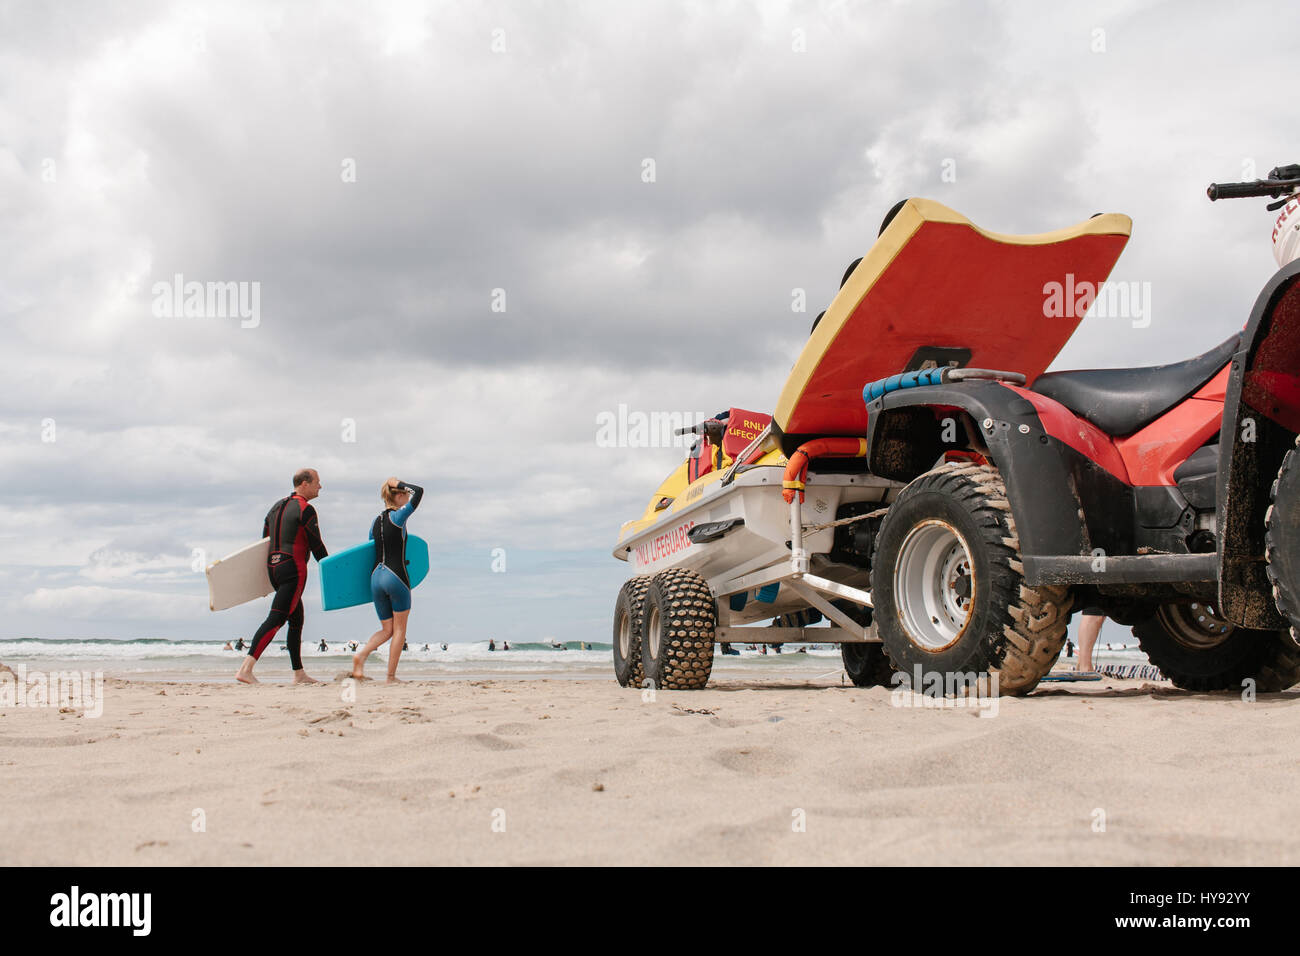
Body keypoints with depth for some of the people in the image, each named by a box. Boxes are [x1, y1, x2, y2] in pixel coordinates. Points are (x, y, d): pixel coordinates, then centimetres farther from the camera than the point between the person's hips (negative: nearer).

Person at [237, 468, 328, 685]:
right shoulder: (305, 509, -9)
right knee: (275, 619, -14)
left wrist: (269, 575, 28)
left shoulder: (277, 506, 18)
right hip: (293, 568, -9)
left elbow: (264, 540, 21)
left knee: (297, 619, 15)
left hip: (273, 566, 9)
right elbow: (316, 545, -9)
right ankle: (246, 669, -23)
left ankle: (299, 673, 17)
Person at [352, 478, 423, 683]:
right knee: (399, 628, 6)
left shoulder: (375, 522, 12)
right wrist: (398, 484, 3)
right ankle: (391, 676, 5)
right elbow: (419, 491, -9)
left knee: (387, 629, 13)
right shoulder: (398, 517, -7)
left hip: (376, 576, 6)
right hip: (396, 577, -6)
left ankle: (362, 654, -13)